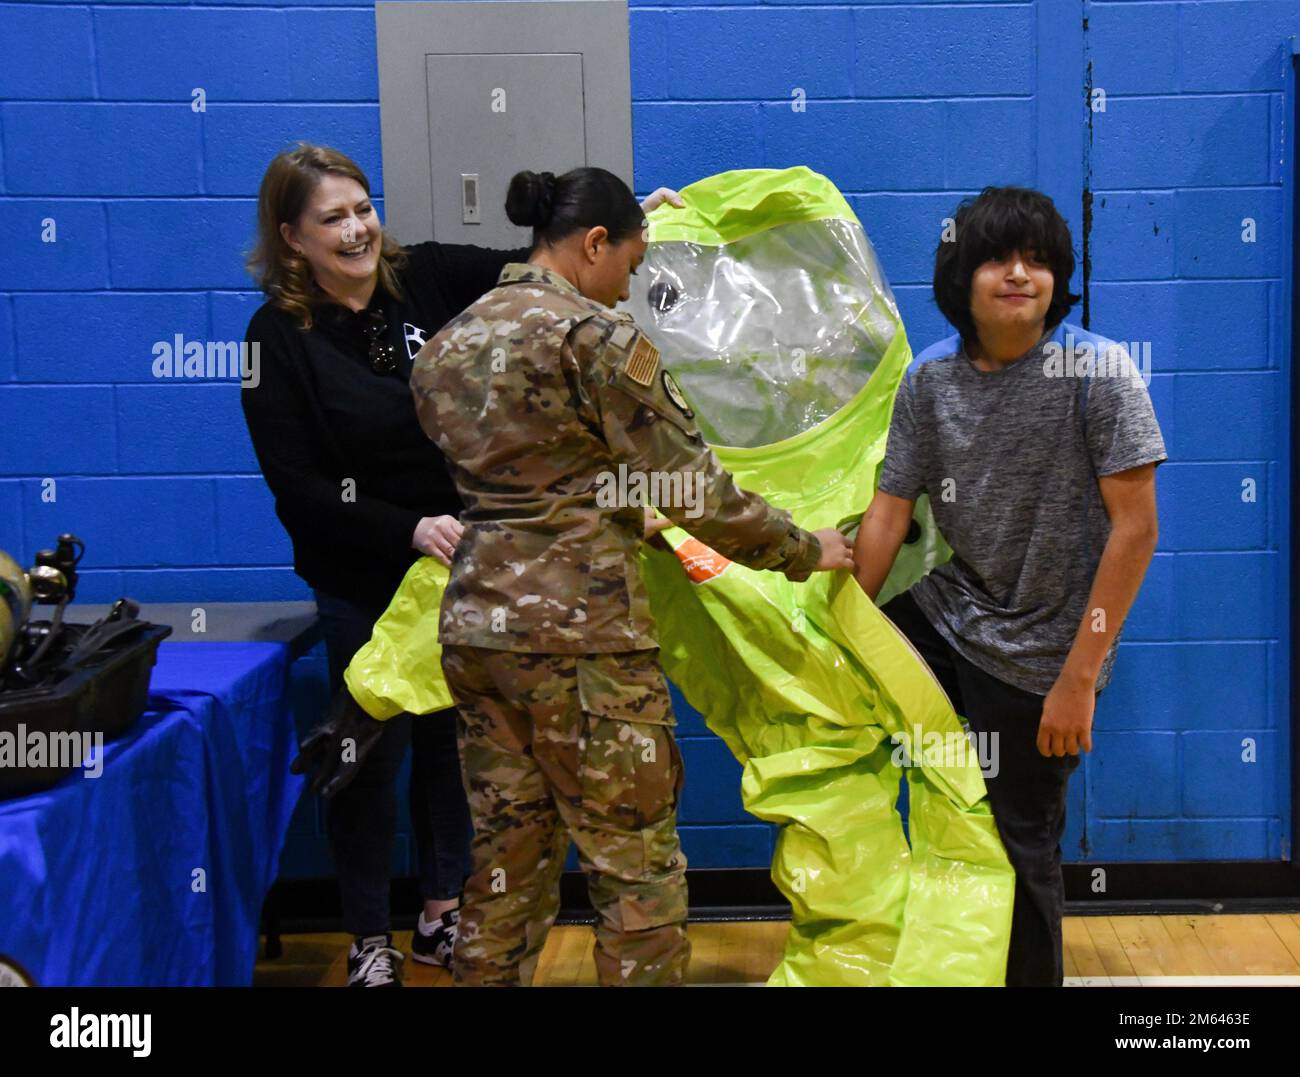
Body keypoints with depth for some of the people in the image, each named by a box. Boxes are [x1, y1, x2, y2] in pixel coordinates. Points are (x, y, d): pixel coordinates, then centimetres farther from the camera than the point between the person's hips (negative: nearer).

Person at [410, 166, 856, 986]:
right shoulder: (596, 338, -11)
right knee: (638, 868, 4)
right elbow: (695, 488, -10)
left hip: (474, 621, 8)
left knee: (507, 858, 15)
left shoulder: (446, 346, 12)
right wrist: (806, 551, 3)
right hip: (582, 630, -7)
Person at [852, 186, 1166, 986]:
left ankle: (1033, 974, 32)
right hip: (950, 615, 5)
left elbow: (1135, 527, -17)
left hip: (1039, 653, -4)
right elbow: (889, 512, 0)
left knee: (1022, 845, 6)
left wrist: (1078, 678, -19)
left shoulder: (1098, 371, -15)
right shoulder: (929, 379, -3)